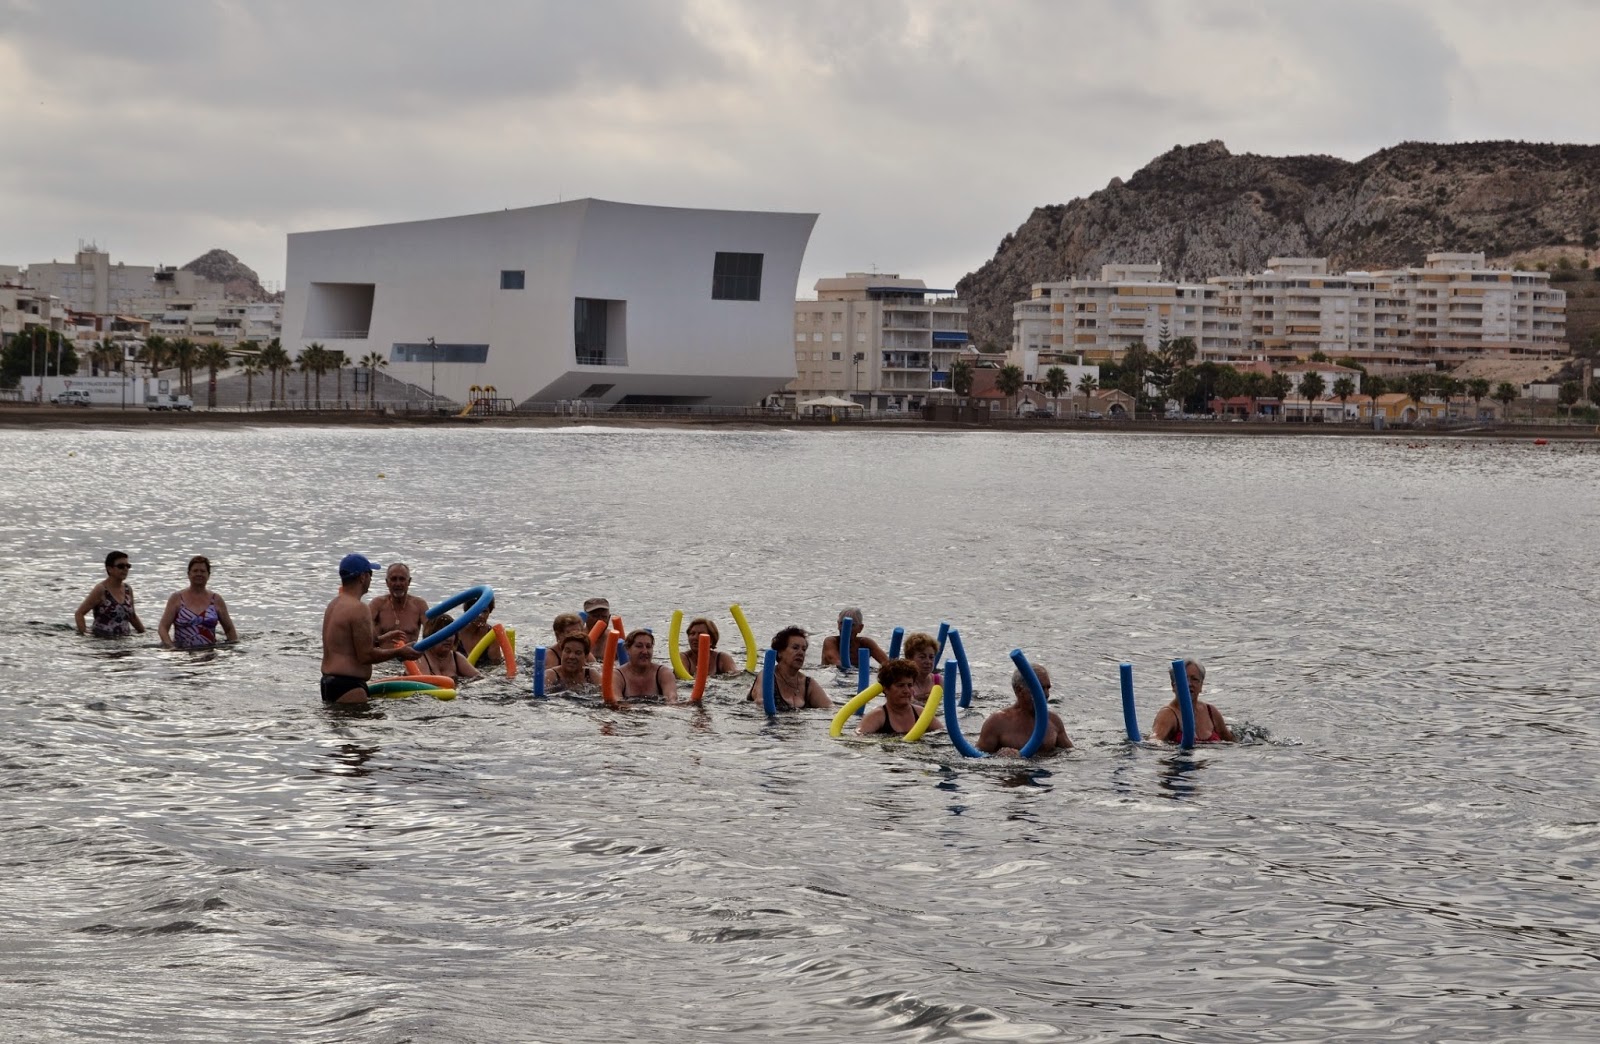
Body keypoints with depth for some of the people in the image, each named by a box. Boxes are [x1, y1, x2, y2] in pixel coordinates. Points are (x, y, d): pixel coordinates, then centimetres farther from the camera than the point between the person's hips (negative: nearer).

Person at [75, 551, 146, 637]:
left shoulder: (128, 590, 12)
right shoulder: (101, 589, -5)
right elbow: (79, 613, -7)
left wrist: (144, 633, 20)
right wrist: (83, 633, -18)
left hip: (124, 638, 6)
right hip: (102, 639, -6)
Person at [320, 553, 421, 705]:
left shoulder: (334, 605, 15)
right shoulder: (358, 609, -17)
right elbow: (366, 656, -18)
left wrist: (379, 640, 32)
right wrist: (399, 653, -7)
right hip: (348, 686, -11)